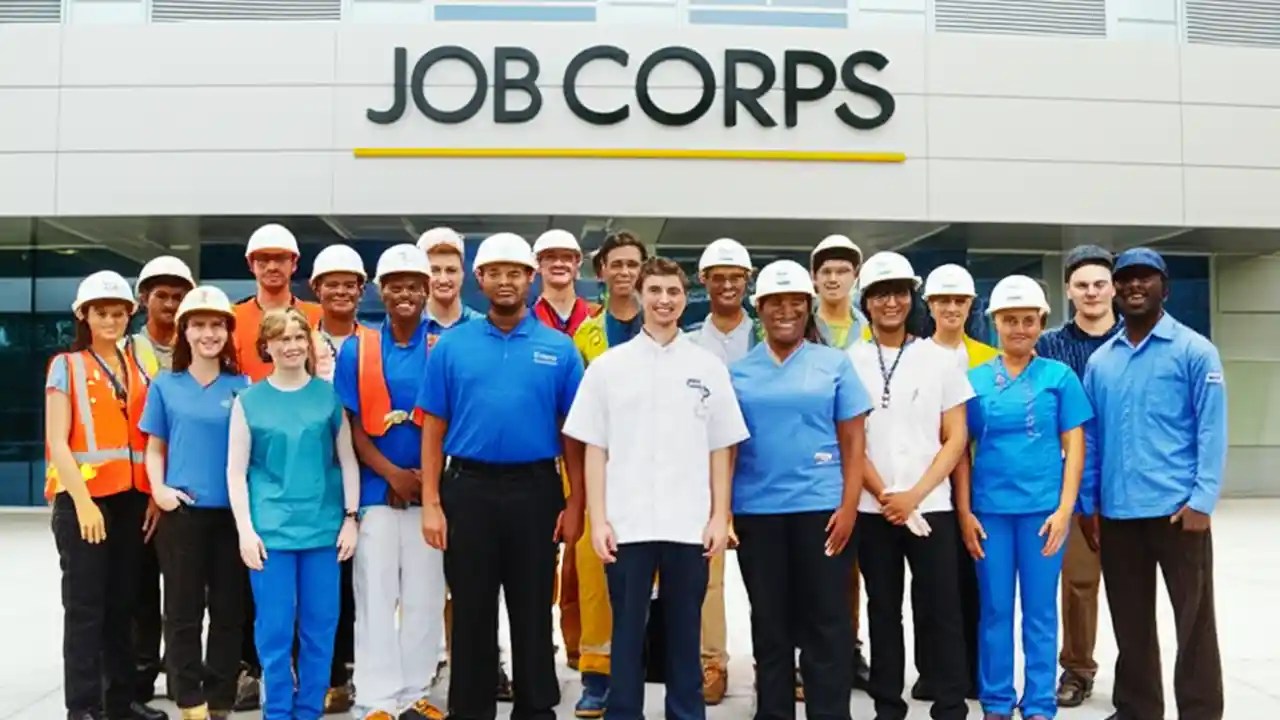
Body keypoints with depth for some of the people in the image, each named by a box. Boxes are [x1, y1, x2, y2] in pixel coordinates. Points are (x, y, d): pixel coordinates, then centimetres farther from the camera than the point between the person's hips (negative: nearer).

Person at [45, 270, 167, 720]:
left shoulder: (136, 371, 14)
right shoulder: (66, 366, -1)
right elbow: (57, 441, -8)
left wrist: (155, 493, 2)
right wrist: (82, 501, -16)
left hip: (130, 499, 5)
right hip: (83, 499, -5)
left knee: (122, 604, 10)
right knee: (85, 607, -1)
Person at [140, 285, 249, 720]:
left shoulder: (242, 386, 6)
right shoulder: (165, 385, 7)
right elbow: (154, 448, 9)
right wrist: (158, 489, -7)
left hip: (232, 511, 0)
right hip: (182, 510, 0)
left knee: (228, 609, 5)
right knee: (183, 610, 3)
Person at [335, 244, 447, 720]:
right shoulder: (357, 349, 4)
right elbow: (351, 425, 0)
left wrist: (425, 476, -9)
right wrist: (393, 474, -12)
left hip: (430, 488, 0)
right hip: (376, 489, 0)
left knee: (425, 597, 7)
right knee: (375, 596, 3)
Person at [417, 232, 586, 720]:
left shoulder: (559, 349, 2)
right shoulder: (451, 346, 3)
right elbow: (434, 428, 2)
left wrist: (574, 503, -3)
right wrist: (431, 503, -4)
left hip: (535, 490, 0)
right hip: (468, 490, 0)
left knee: (533, 614, 10)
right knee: (471, 614, 10)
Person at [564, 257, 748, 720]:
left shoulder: (709, 367, 6)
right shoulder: (608, 366, 4)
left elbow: (720, 450, 7)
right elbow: (595, 449, 3)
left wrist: (719, 516, 1)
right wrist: (598, 519, -3)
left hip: (690, 525, 1)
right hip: (627, 524, 0)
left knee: (684, 636, 10)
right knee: (627, 635, 7)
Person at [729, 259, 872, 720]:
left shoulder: (834, 364, 5)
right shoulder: (737, 372, 8)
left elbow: (853, 442, 2)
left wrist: (849, 506, -7)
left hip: (822, 508, -1)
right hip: (756, 512, 2)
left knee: (826, 622, 2)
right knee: (769, 624, 10)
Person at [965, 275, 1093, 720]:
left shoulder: (1059, 376, 1)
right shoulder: (975, 379, 4)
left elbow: (1074, 446, 1)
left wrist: (1065, 508, -7)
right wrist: (964, 511, -1)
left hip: (1043, 507, -1)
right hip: (989, 508, 1)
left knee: (1040, 611, 7)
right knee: (995, 610, 9)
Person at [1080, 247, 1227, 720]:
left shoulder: (1194, 351, -2)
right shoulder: (1100, 360, 10)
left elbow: (1211, 430, -6)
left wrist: (1202, 500, -14)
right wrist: (1088, 503, 7)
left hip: (1178, 509, -4)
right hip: (1116, 512, 4)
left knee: (1193, 618, 4)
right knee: (1130, 622, 14)